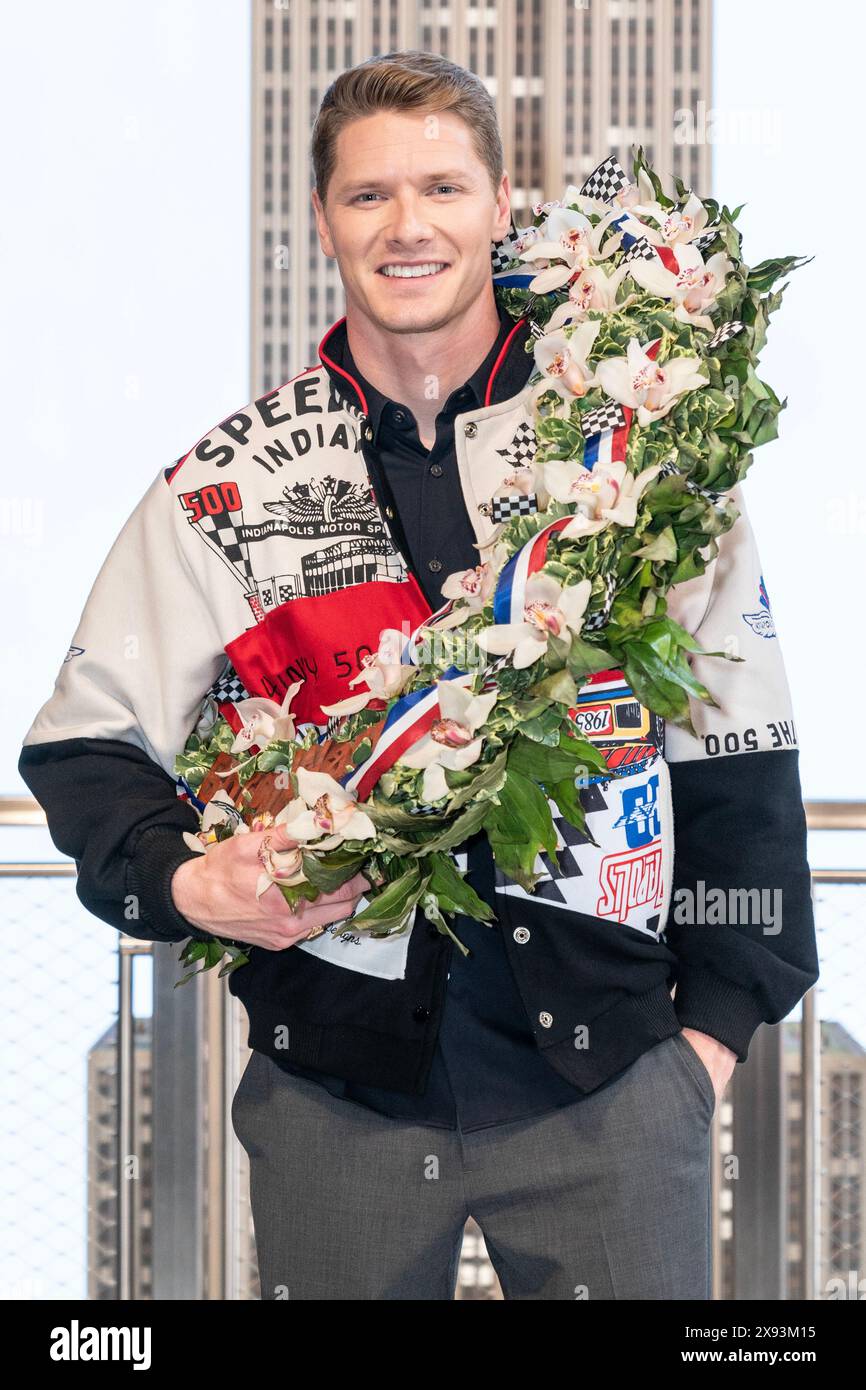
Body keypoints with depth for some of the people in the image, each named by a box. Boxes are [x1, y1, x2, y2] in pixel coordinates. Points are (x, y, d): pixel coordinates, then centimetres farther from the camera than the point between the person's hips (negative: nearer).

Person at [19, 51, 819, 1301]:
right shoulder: (228, 482, 3)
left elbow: (738, 754, 5)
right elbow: (86, 742, 8)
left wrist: (719, 1021, 1)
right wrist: (185, 883, -11)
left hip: (611, 1092, 0)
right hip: (333, 1091, 1)